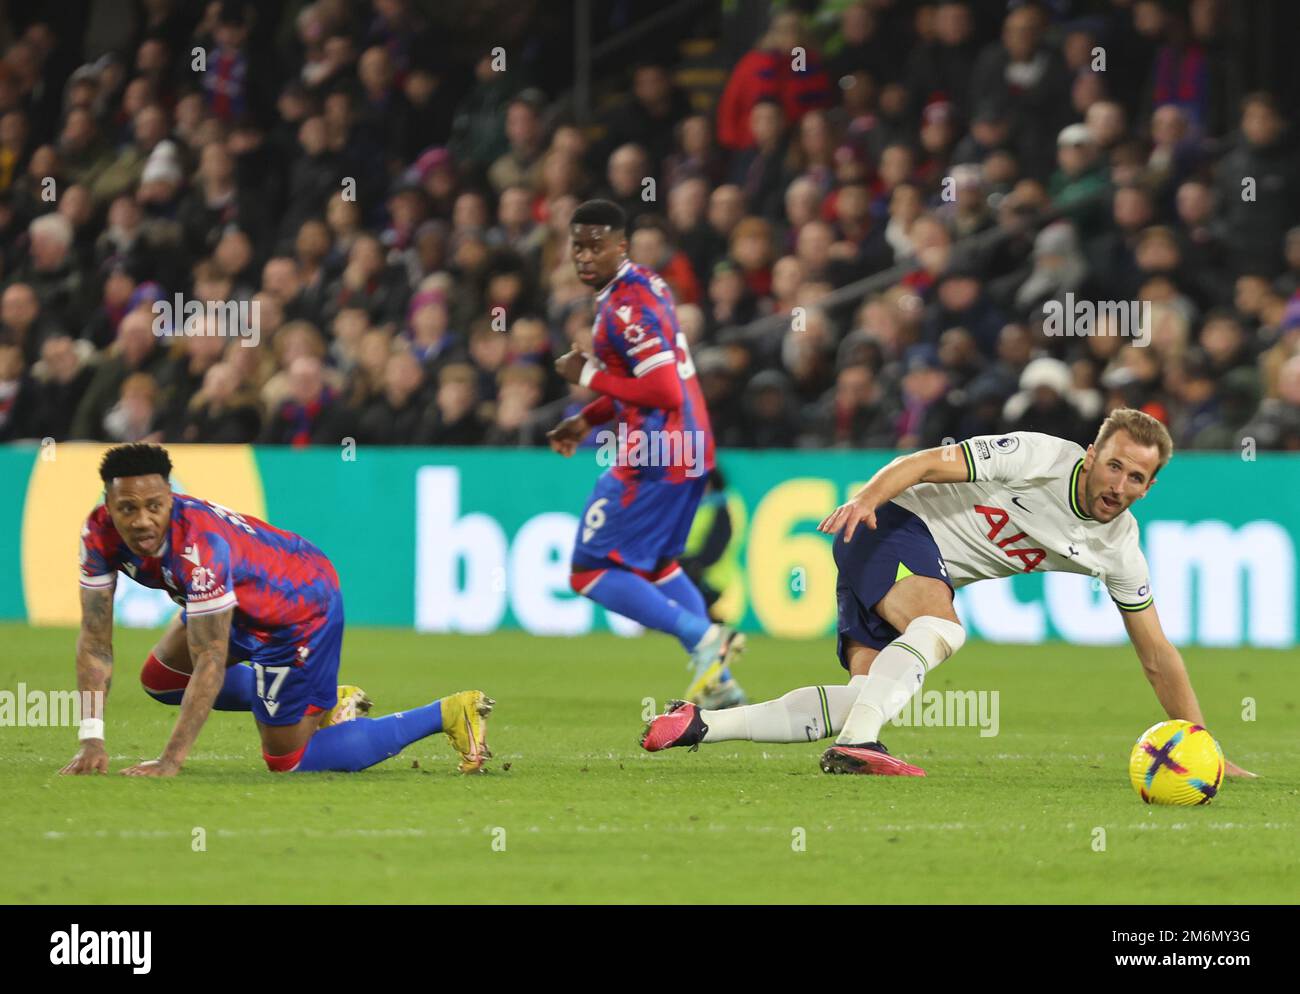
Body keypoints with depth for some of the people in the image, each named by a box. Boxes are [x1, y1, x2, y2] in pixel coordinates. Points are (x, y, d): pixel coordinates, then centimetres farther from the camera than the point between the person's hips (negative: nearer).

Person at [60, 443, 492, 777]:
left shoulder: (200, 545, -41)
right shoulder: (100, 532, -20)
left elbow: (211, 663, -38)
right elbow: (95, 642, -15)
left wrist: (170, 761, -40)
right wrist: (91, 741, -23)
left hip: (301, 607, -8)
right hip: (243, 603, 8)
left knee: (288, 761, -1)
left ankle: (448, 714, 8)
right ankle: (326, 702, 24)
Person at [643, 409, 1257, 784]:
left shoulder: (1118, 548, 1)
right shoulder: (1039, 459, -18)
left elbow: (1156, 654, 7)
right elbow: (927, 463, -19)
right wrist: (868, 496, -38)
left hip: (935, 575, 7)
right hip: (893, 529, -7)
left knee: (865, 699, -12)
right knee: (941, 629, -35)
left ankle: (699, 725, -8)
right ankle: (856, 743, -46)